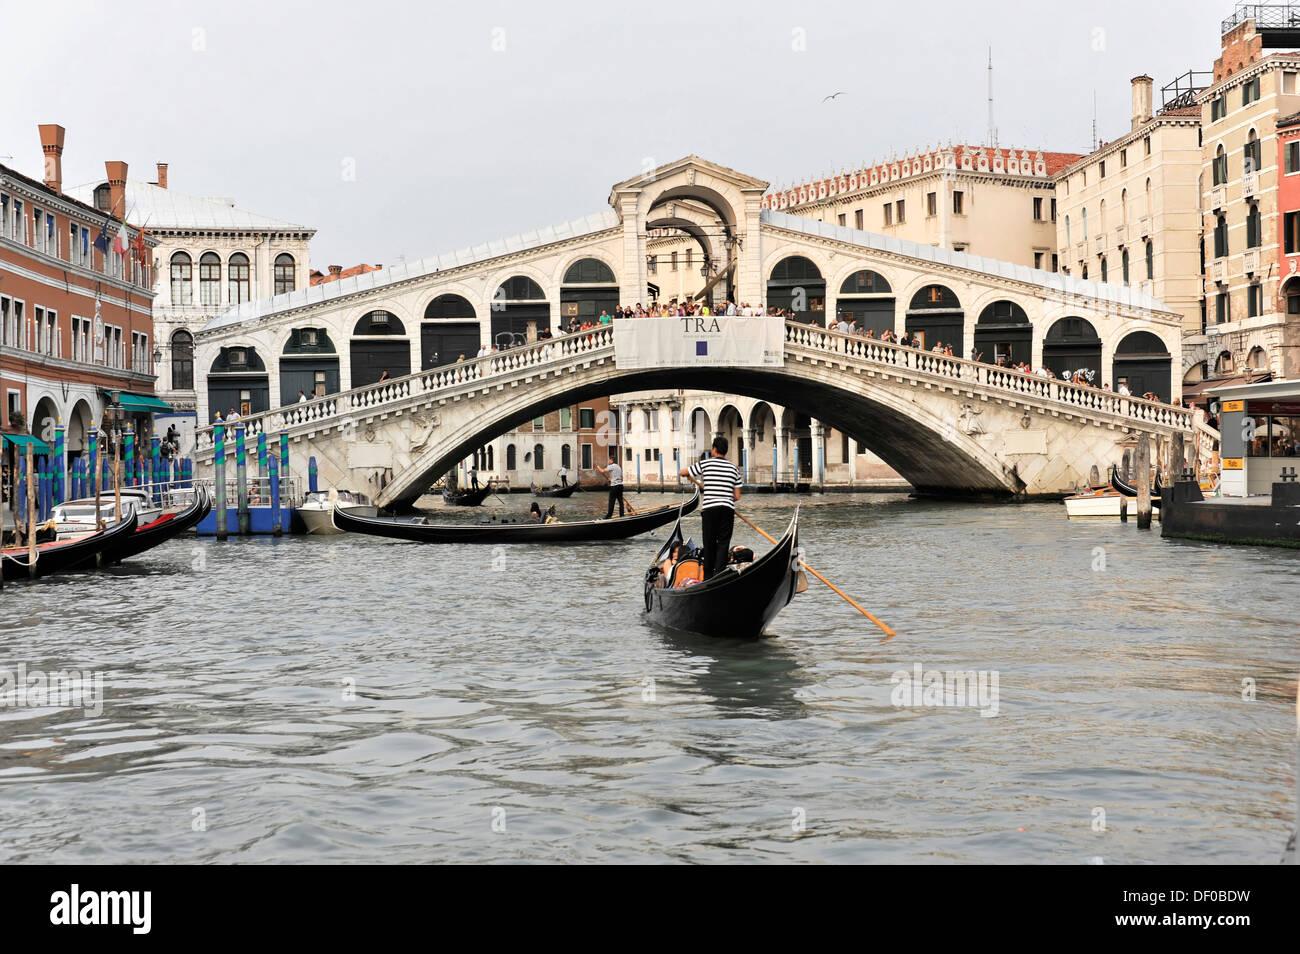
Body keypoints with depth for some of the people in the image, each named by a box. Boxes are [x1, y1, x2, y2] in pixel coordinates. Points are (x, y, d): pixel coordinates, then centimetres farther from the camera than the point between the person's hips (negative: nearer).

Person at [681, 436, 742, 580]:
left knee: (709, 543, 7)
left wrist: (689, 474, 35)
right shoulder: (733, 468, 9)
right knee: (723, 544, 2)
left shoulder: (705, 464, 0)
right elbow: (737, 496, 9)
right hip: (728, 509, 2)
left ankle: (708, 575, 11)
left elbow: (683, 472, 12)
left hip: (710, 509, -2)